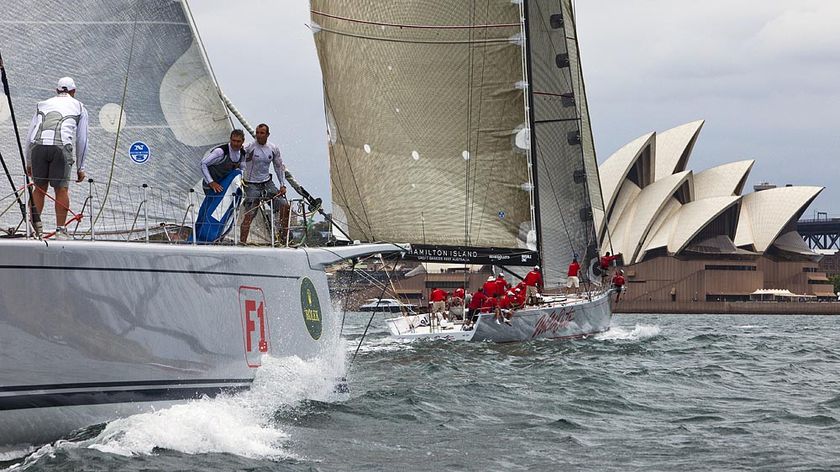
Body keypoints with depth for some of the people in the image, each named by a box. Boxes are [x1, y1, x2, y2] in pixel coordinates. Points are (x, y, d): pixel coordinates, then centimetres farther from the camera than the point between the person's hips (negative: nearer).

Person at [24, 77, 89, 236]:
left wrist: (28, 162, 30)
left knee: (39, 188, 13)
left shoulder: (43, 104, 30)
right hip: (61, 146, -2)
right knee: (61, 189, 5)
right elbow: (82, 140, 21)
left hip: (38, 145, 2)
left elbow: (30, 135, 25)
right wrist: (80, 167, 25)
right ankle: (60, 229, 3)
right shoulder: (79, 108, 24)